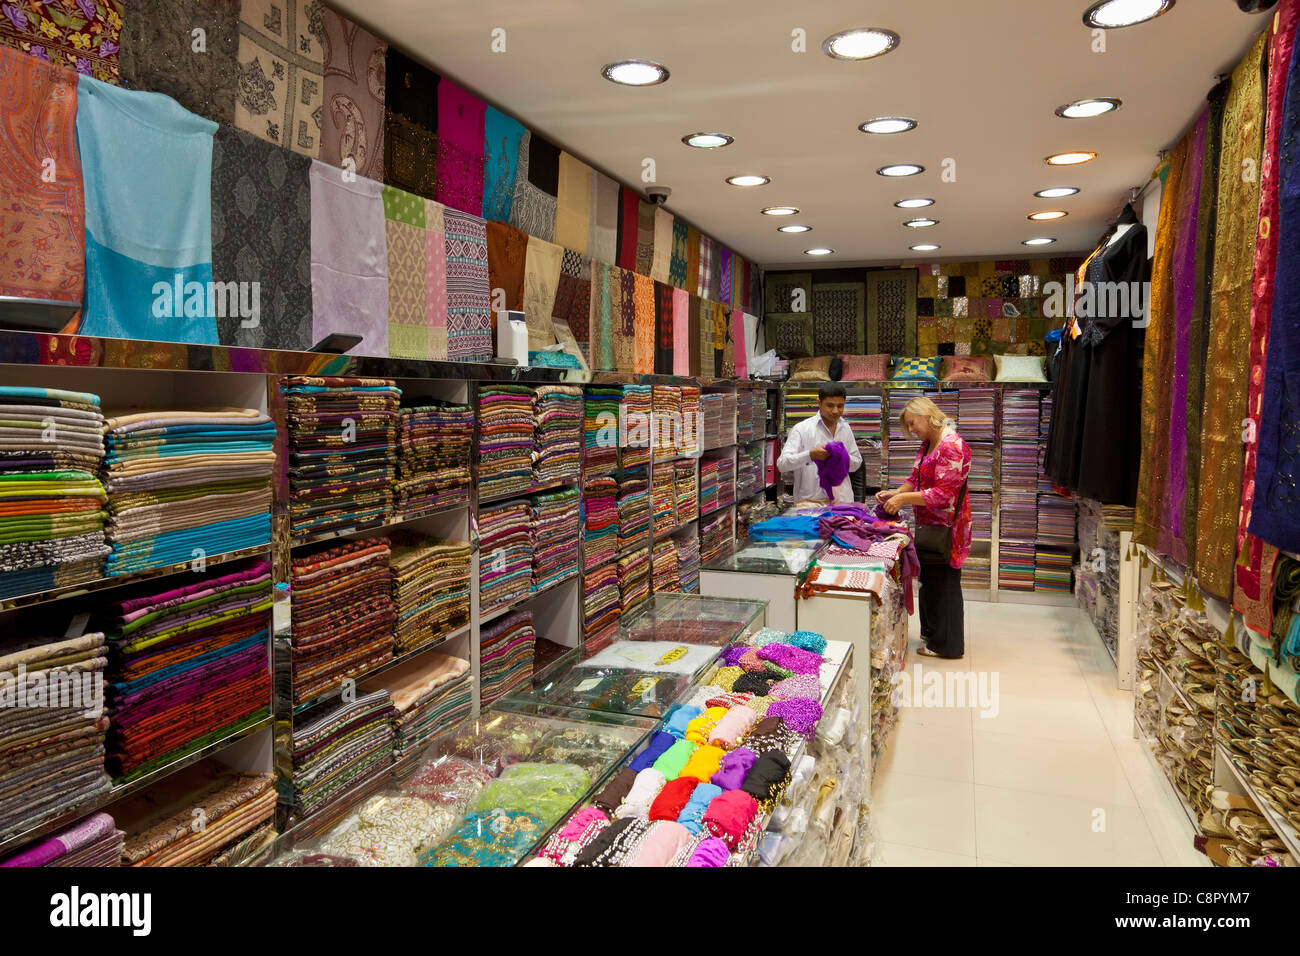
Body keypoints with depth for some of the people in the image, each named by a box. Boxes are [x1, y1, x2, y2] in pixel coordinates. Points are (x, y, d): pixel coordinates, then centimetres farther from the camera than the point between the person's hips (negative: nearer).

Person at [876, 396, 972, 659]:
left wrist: (904, 499, -24)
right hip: (929, 525, 10)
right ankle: (931, 632, 32)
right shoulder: (927, 445, 11)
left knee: (944, 582, 0)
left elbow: (943, 494, -25)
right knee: (929, 578, 18)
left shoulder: (952, 446, -20)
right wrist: (896, 492, 0)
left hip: (946, 527, -10)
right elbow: (916, 479, 18)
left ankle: (947, 645, 12)